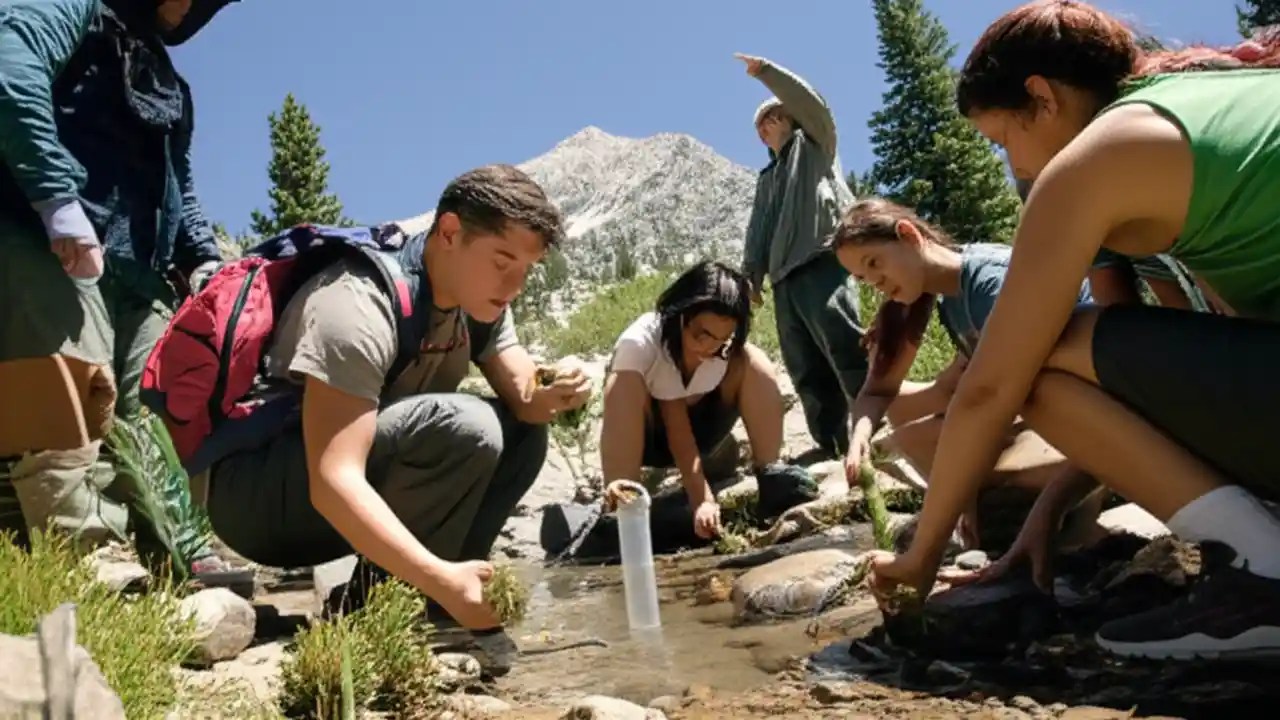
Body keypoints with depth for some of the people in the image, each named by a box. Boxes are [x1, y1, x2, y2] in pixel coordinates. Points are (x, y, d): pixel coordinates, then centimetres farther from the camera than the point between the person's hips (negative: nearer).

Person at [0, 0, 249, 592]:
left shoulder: (168, 81, 28)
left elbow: (179, 185, 29)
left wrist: (202, 258, 10)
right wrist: (58, 197, -27)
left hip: (138, 271, 9)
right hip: (53, 248, -9)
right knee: (65, 420, -15)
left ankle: (182, 557, 9)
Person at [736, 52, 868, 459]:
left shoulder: (813, 145, 19)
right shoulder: (766, 179, 36)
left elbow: (811, 103, -1)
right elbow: (758, 231, 29)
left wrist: (765, 71, -1)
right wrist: (751, 276, 17)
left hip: (821, 262, -7)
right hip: (784, 277, 7)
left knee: (847, 352, -20)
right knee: (806, 370, -1)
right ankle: (832, 445, -1)